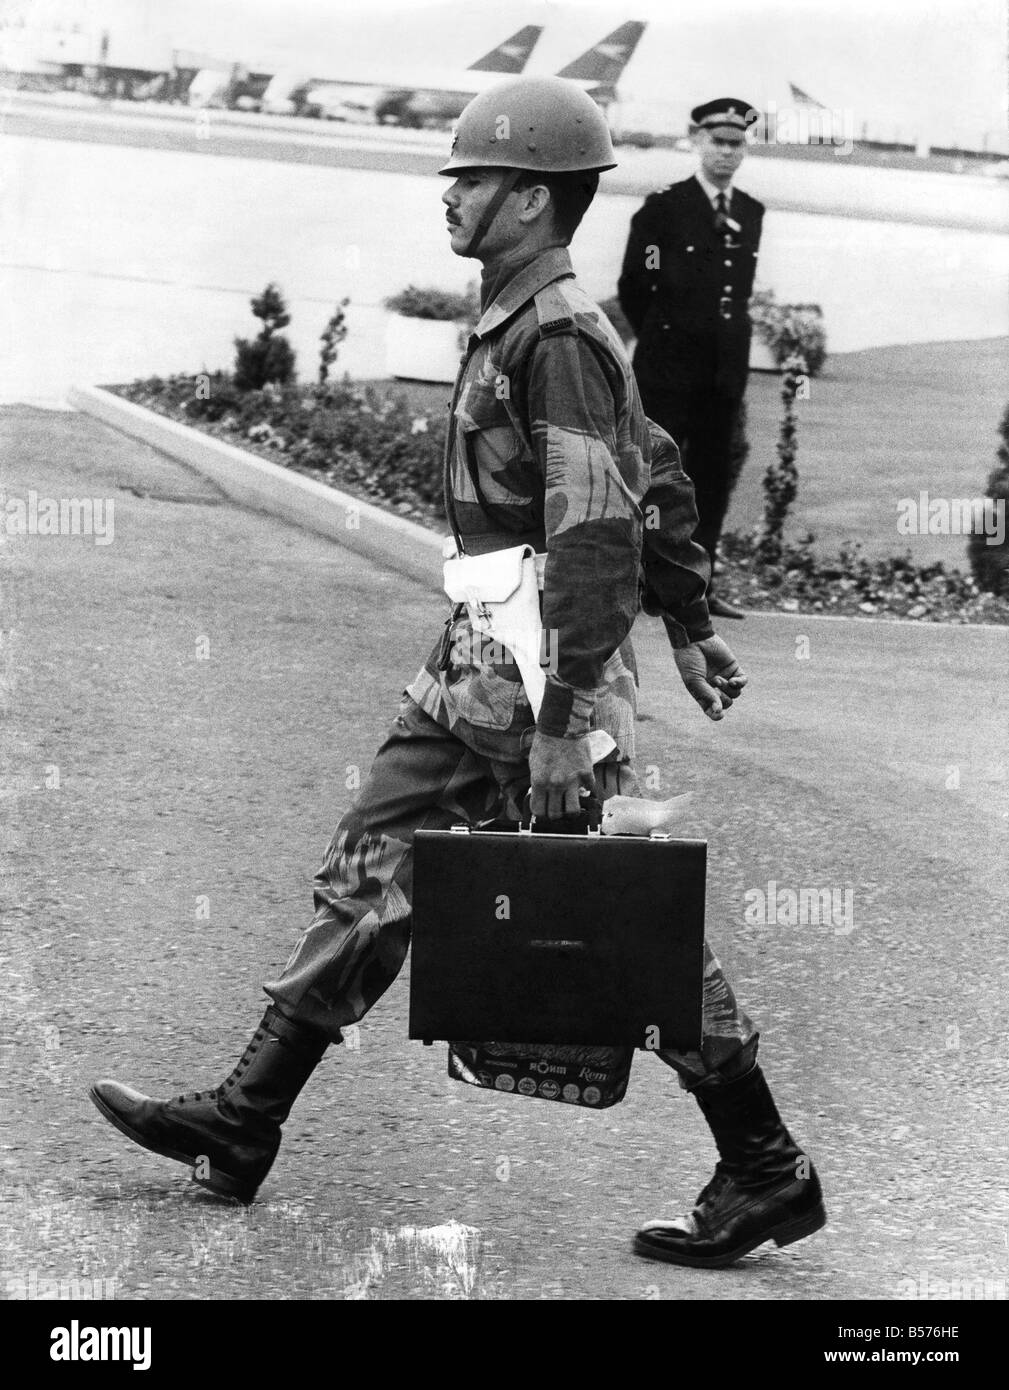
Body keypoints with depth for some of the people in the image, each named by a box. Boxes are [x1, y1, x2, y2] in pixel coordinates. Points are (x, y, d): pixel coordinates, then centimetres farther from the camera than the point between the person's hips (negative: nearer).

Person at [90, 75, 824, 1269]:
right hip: (478, 669, 10)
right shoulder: (521, 326, 13)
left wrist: (564, 715, -25)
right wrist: (689, 625, 27)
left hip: (537, 671, -10)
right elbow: (657, 477, 22)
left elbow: (597, 533, -23)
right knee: (370, 873, 10)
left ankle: (765, 1173, 7)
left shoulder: (557, 340, -17)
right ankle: (244, 1125, 15)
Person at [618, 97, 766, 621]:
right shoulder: (662, 208, -4)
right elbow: (632, 286, 1)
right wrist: (661, 339, 7)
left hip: (726, 368, 5)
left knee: (713, 476, 5)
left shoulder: (751, 214, 11)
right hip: (669, 368, -5)